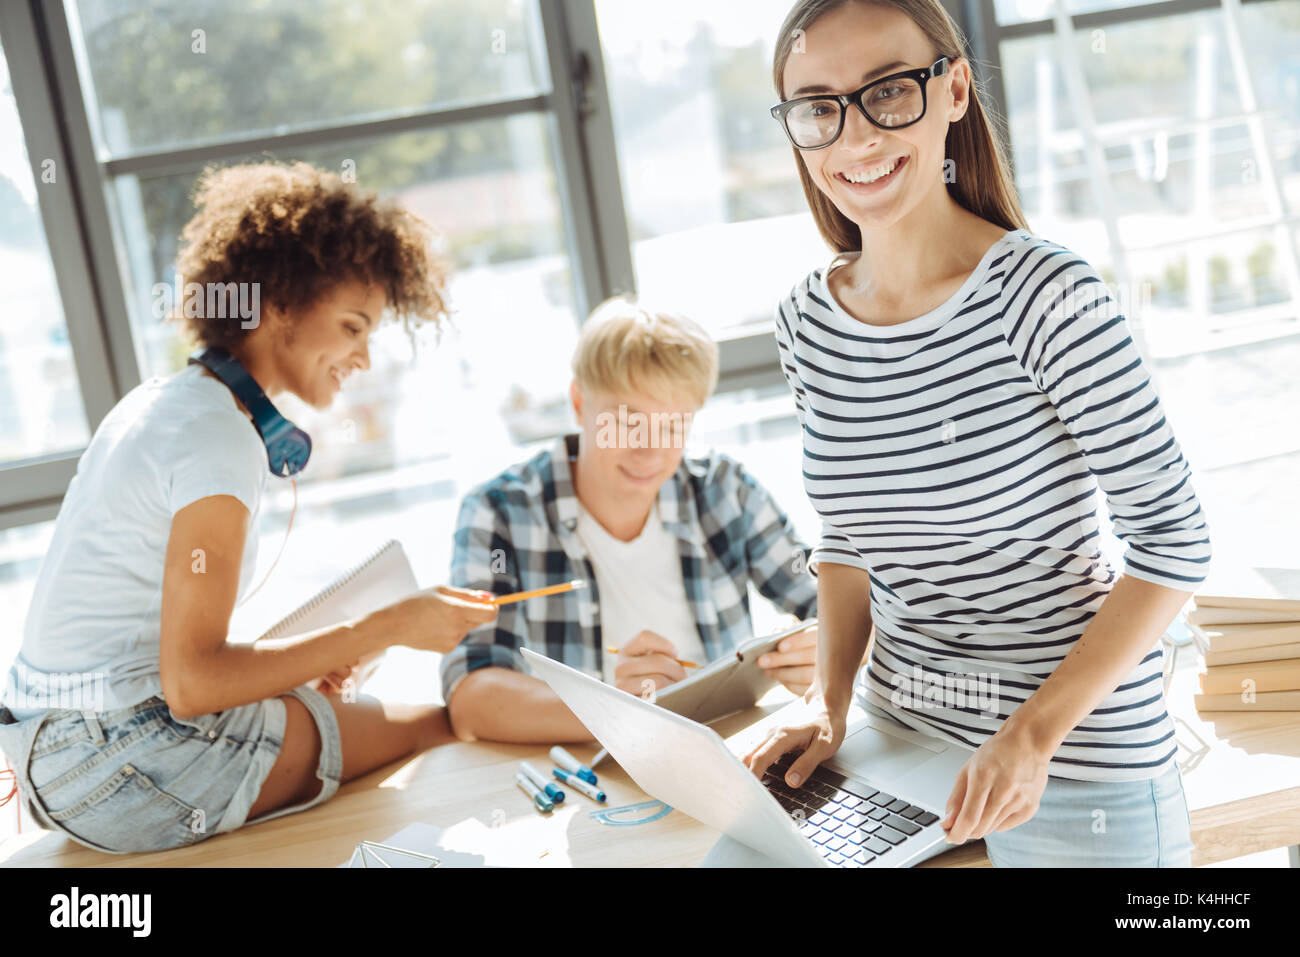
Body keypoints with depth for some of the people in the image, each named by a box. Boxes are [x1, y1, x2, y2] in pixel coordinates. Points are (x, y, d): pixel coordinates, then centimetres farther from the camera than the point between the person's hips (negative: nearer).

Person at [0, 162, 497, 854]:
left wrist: (299, 658, 7)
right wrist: (386, 629, -18)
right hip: (122, 765, -10)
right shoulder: (220, 439, -18)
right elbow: (191, 682, -22)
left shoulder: (159, 400, 10)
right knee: (448, 726, -3)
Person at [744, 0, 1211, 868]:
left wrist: (1035, 734, -20)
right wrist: (830, 697, -4)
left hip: (1079, 758, -5)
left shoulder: (1045, 294, -19)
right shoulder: (807, 324, -2)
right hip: (900, 735, 5)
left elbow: (1175, 536, -14)